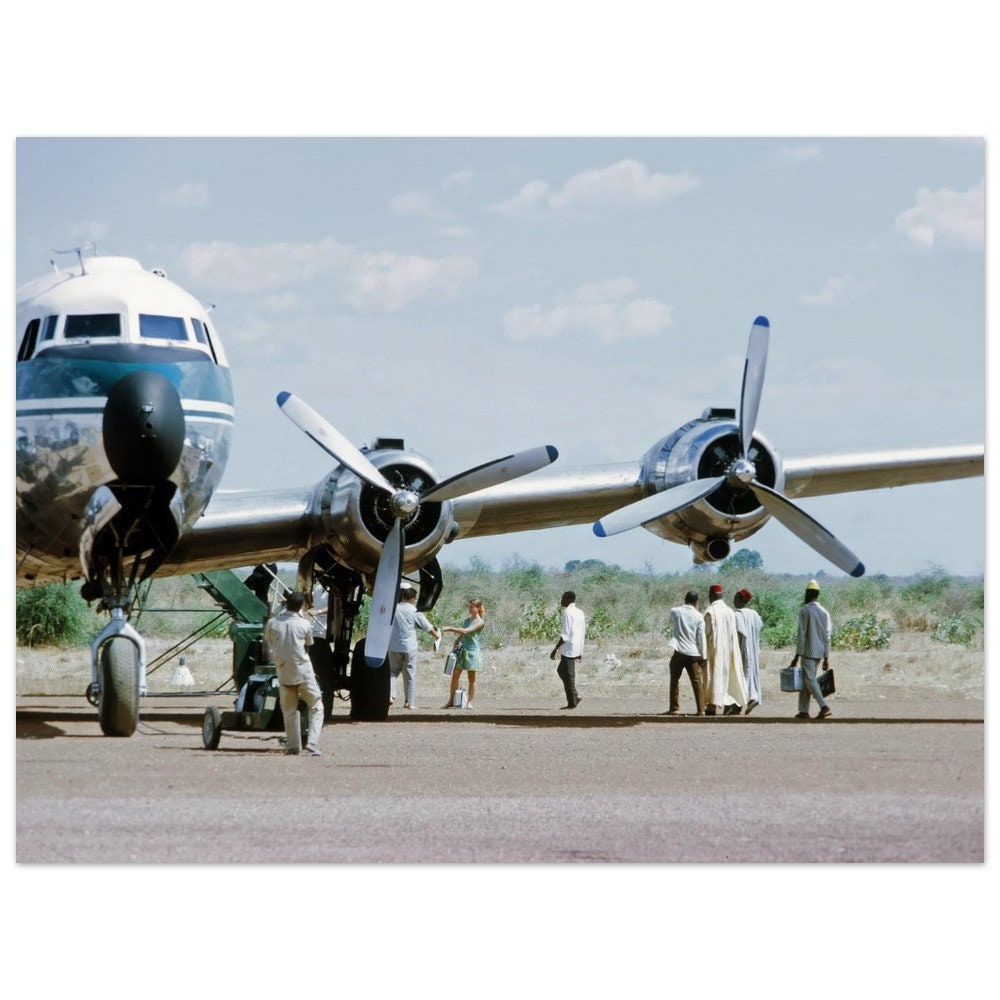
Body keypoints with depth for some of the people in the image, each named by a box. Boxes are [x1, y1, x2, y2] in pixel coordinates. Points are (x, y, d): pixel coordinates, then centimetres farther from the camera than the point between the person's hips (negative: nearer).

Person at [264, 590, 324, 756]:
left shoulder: (272, 623, -4)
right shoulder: (304, 624, -9)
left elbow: (268, 641, 15)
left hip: (284, 672, 2)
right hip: (303, 672, -2)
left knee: (289, 710, 16)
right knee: (316, 708, 6)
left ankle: (293, 745, 16)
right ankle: (312, 744, -8)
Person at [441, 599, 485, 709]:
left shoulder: (480, 622, -8)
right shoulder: (467, 620, 14)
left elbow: (466, 631, -19)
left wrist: (450, 628, -22)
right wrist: (456, 643, 8)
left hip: (472, 650, -6)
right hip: (461, 650, 6)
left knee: (471, 678, 0)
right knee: (455, 676, 2)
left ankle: (469, 702, 4)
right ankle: (451, 701, 8)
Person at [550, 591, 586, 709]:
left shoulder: (568, 612, -14)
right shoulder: (580, 613, 13)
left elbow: (565, 635, -19)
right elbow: (583, 634, 18)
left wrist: (555, 649, -17)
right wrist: (580, 652, 24)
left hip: (568, 649, -9)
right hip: (576, 649, 9)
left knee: (568, 675, -2)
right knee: (561, 670, 19)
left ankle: (572, 702, 1)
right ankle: (575, 696, 13)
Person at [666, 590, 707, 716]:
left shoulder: (674, 611, 0)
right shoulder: (698, 616, -1)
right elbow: (701, 638, 0)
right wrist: (703, 656, 5)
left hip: (679, 652, -1)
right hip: (694, 653, 1)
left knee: (675, 680, 10)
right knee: (697, 682, 4)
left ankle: (674, 708, 7)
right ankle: (701, 709, -1)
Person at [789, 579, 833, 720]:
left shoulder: (805, 610, -9)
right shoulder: (824, 612, 10)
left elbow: (801, 634, -12)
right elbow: (827, 636, 10)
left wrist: (797, 656, -10)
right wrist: (826, 658, 13)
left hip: (808, 651, -7)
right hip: (820, 652, 7)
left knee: (810, 679, -7)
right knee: (805, 680, 13)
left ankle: (824, 707, -22)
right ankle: (804, 710, 11)